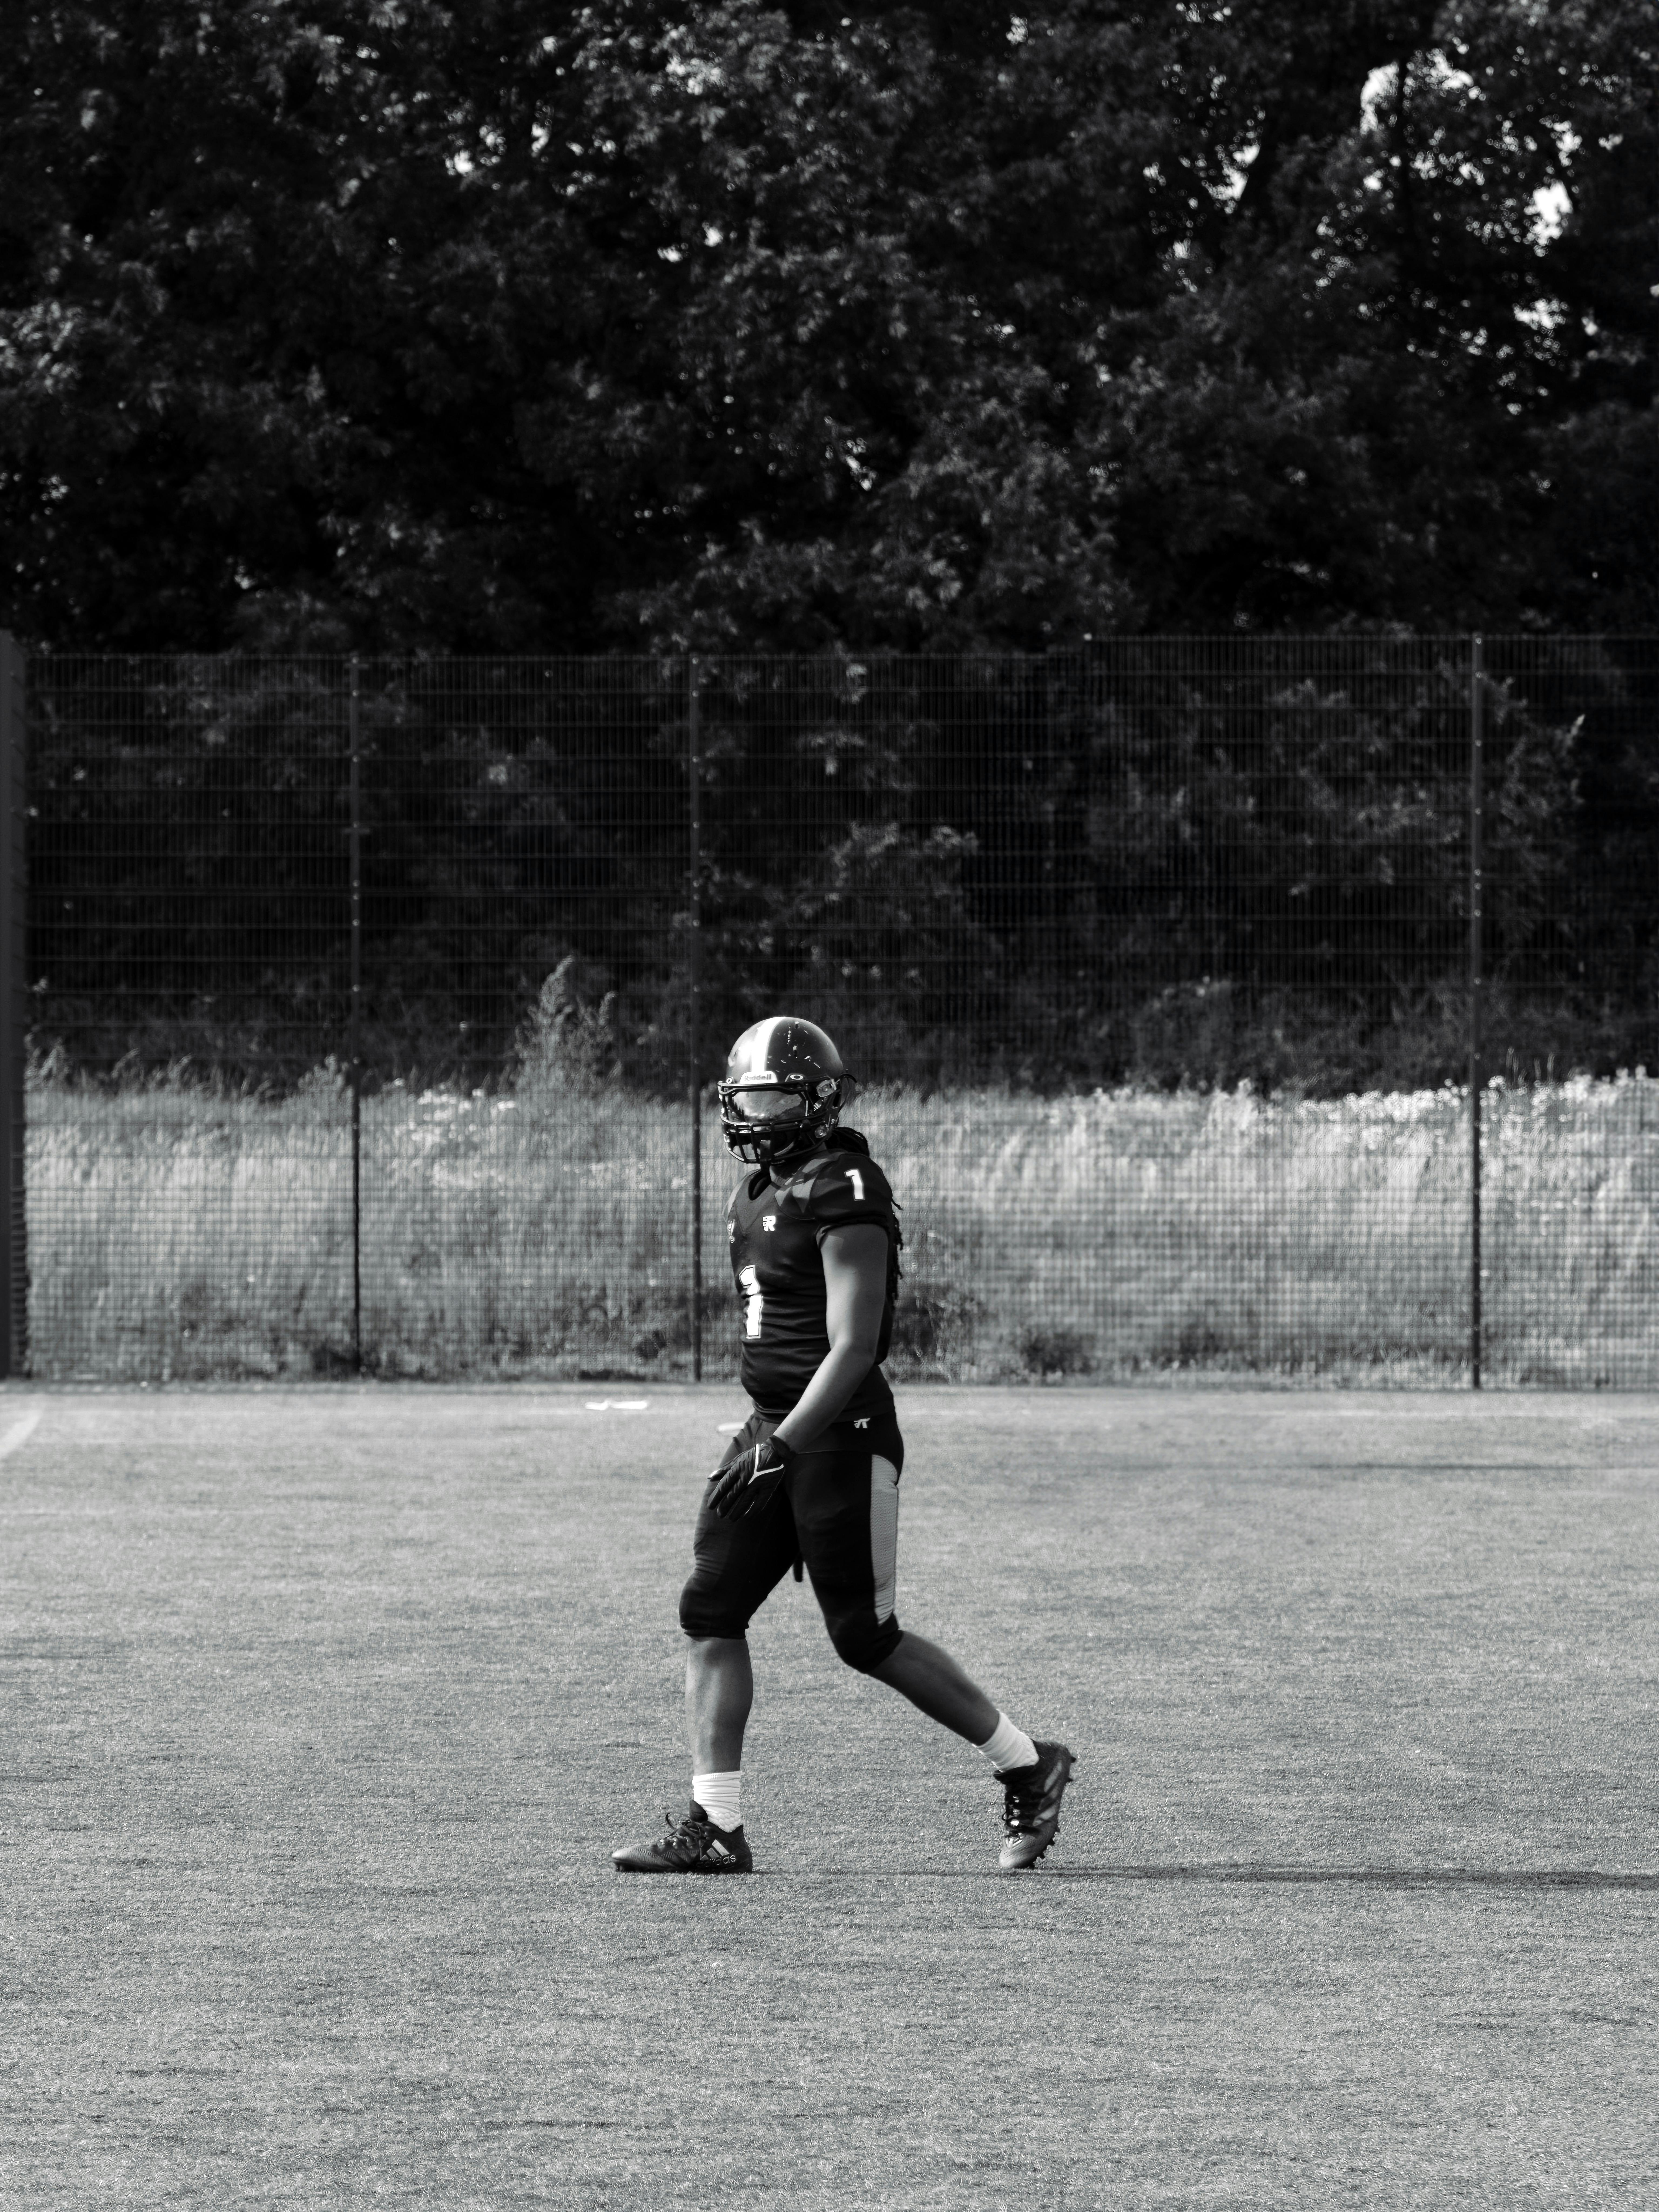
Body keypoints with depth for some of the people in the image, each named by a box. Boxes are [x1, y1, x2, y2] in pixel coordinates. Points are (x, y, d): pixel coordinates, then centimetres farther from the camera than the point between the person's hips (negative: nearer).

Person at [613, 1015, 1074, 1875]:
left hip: (841, 1436, -9)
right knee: (710, 1612, 0)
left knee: (865, 1636, -2)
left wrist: (782, 1447, -24)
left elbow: (853, 1347, -20)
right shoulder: (759, 1195, 12)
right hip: (773, 1427, 9)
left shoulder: (844, 1193, -16)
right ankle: (715, 1826, 1)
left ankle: (1028, 1769, 13)